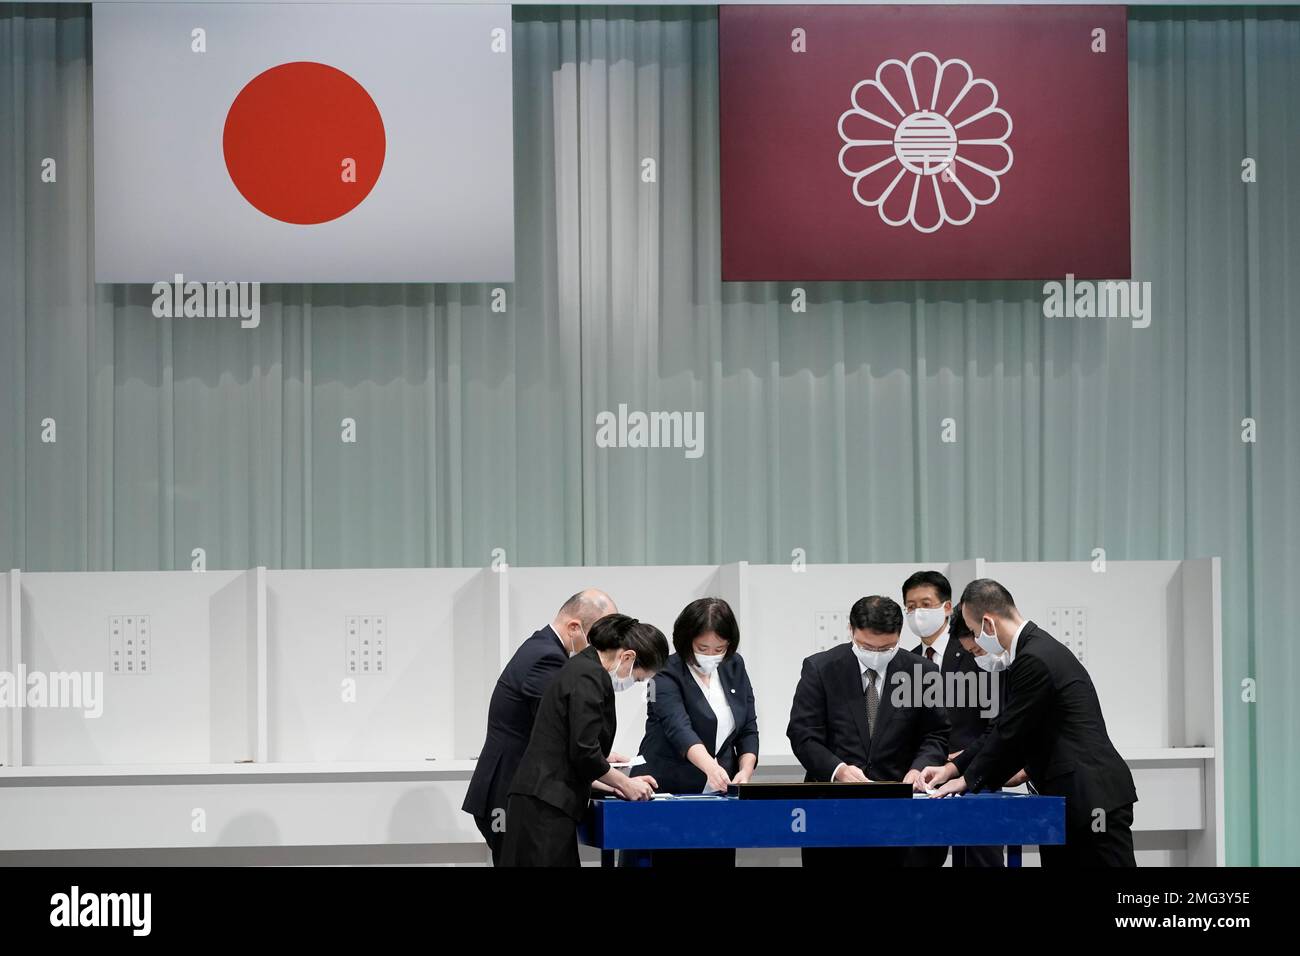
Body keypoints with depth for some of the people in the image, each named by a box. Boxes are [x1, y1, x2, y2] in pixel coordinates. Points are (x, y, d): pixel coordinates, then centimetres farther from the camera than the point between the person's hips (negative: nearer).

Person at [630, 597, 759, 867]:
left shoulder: (734, 667, 7)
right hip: (668, 793, -5)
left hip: (719, 794, 5)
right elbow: (679, 728, -27)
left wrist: (745, 771, -9)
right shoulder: (667, 675, -11)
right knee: (671, 860, -10)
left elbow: (748, 729, 9)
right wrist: (711, 767, -44)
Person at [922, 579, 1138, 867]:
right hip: (1064, 800, 11)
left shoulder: (1034, 660, -18)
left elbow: (1011, 733, -14)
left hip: (1093, 799, -11)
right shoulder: (1037, 648, 14)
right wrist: (954, 767, 16)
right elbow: (1004, 726, 20)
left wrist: (969, 780, -1)